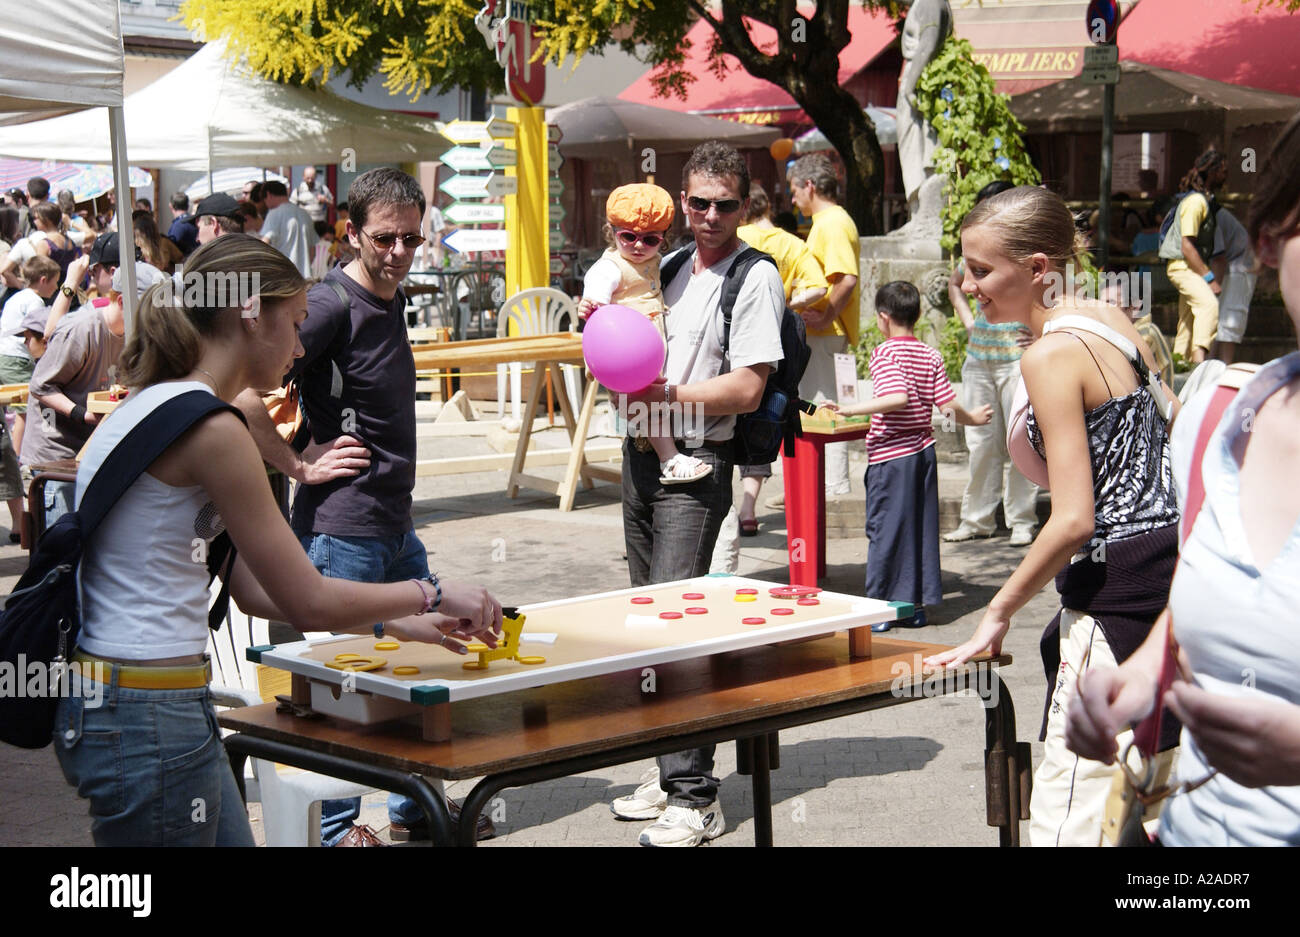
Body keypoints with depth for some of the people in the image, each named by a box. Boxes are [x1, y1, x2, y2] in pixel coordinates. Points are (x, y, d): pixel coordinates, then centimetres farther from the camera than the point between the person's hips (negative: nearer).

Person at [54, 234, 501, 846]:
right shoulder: (208, 428, -18)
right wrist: (433, 594, 2)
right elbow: (308, 601, -13)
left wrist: (397, 624, 17)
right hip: (147, 720, -10)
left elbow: (254, 589, 16)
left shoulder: (153, 406, 12)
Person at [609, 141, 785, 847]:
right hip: (641, 457, 8)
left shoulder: (755, 277, -6)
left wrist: (668, 393, -21)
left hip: (696, 466, -8)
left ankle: (695, 797, -10)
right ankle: (666, 773, 19)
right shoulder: (673, 269, 16)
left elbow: (747, 387, -13)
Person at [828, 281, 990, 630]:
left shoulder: (885, 354, -11)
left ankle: (880, 608, 3)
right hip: (924, 450, 6)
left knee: (885, 527, 0)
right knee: (921, 527, 11)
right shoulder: (931, 356, 6)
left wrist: (850, 409, -24)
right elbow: (948, 406, 3)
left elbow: (898, 397, -26)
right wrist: (974, 418, 22)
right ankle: (916, 604, 16)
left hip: (891, 454, -6)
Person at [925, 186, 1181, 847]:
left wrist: (998, 613, -10)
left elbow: (1074, 521, -20)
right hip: (1174, 563, 10)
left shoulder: (1051, 356, -16)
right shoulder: (1109, 320, 10)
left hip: (1118, 587, -10)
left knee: (1068, 822, -9)